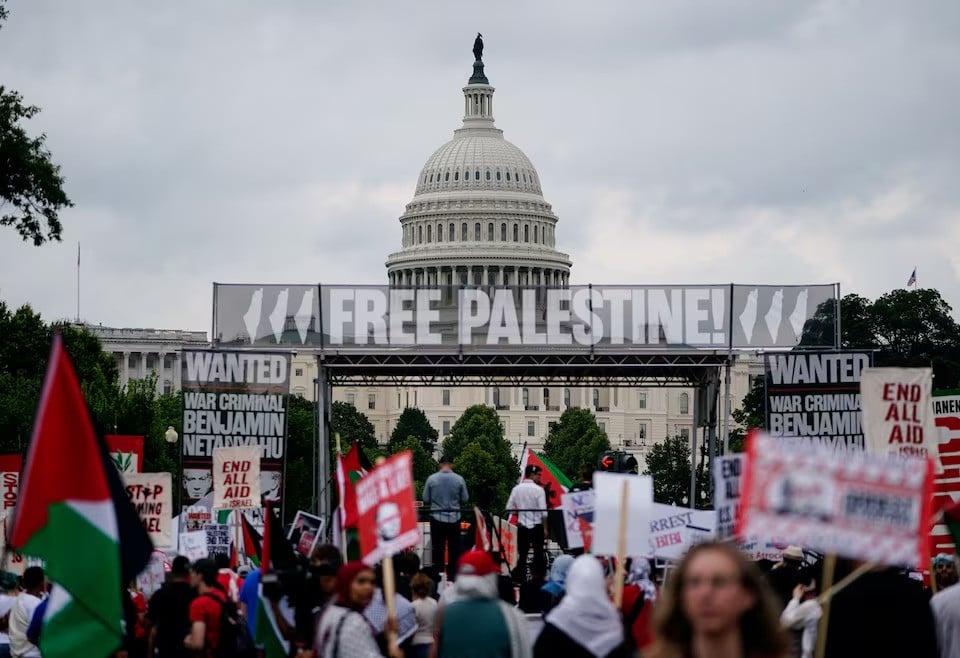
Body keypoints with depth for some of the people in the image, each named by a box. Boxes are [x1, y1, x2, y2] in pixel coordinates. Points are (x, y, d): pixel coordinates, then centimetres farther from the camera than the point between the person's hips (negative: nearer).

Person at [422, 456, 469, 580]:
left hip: (437, 519, 0)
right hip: (454, 519, 0)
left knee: (438, 550, 6)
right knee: (454, 550, 8)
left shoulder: (431, 479, -7)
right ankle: (453, 577, 8)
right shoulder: (459, 480, -7)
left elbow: (425, 500, -1)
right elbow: (465, 499, 1)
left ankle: (438, 578, 7)